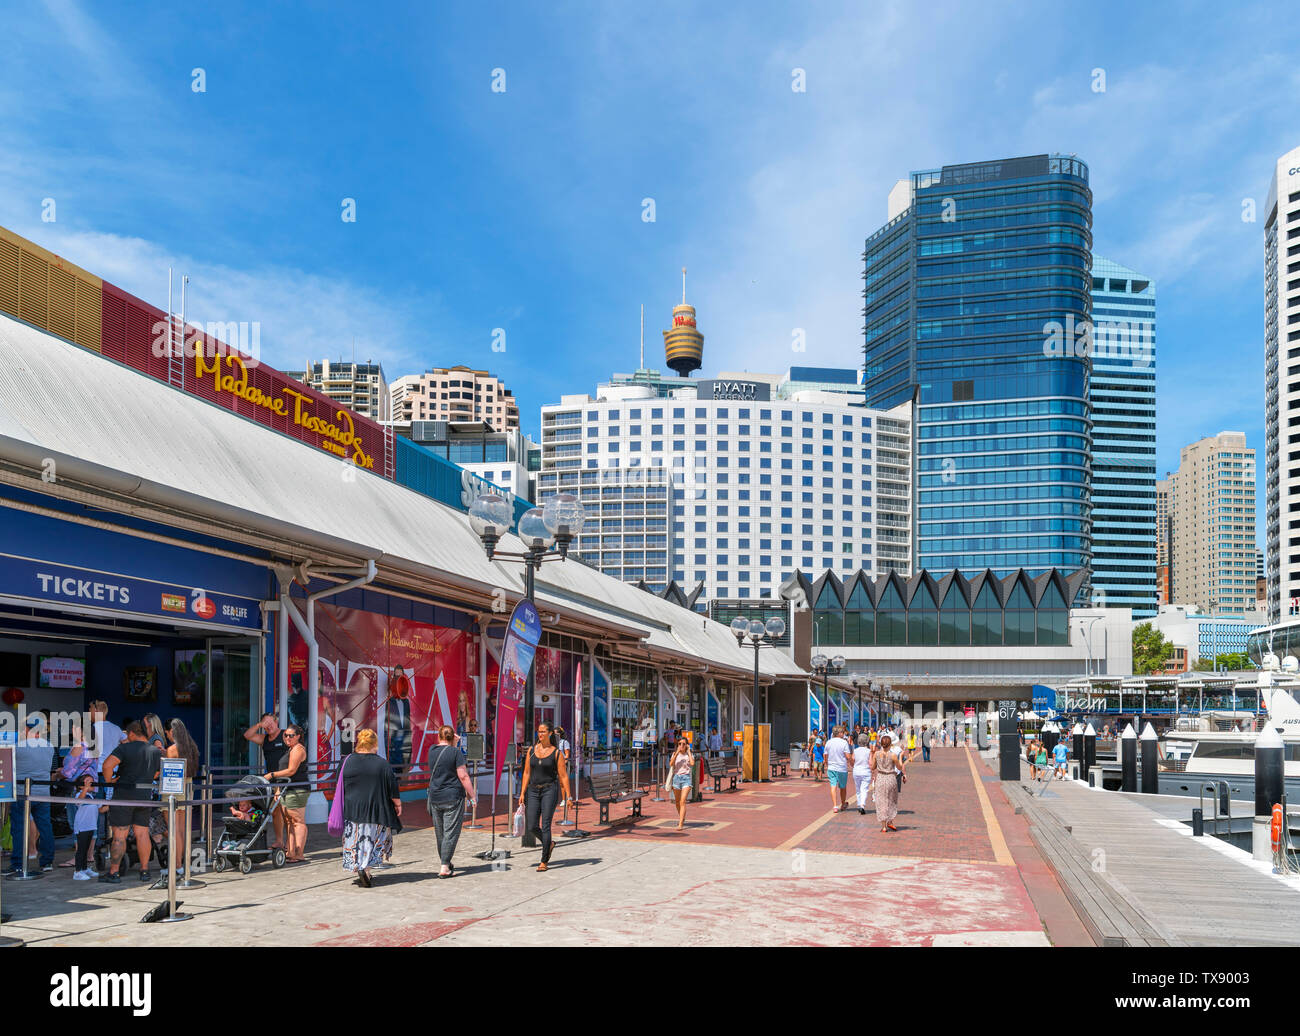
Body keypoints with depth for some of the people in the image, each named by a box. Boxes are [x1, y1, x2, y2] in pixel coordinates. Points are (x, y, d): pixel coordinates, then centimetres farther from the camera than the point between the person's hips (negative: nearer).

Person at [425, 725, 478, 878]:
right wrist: (472, 795, -7)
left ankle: (446, 863, 28)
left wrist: (453, 744, 24)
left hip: (434, 798, 5)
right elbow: (463, 776, -12)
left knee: (439, 833, 15)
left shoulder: (432, 751, 5)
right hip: (453, 797, -5)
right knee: (451, 832, -3)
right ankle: (445, 867, -8)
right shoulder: (455, 752, -10)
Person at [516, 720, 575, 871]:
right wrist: (522, 793, 4)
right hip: (533, 791, 4)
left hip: (549, 790, -4)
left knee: (545, 825, -8)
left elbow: (563, 776, -2)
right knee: (532, 826, 1)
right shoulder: (531, 750, 7)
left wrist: (568, 796, -6)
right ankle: (549, 844, 31)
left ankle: (544, 861, 0)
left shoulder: (556, 753, -2)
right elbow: (527, 773, 10)